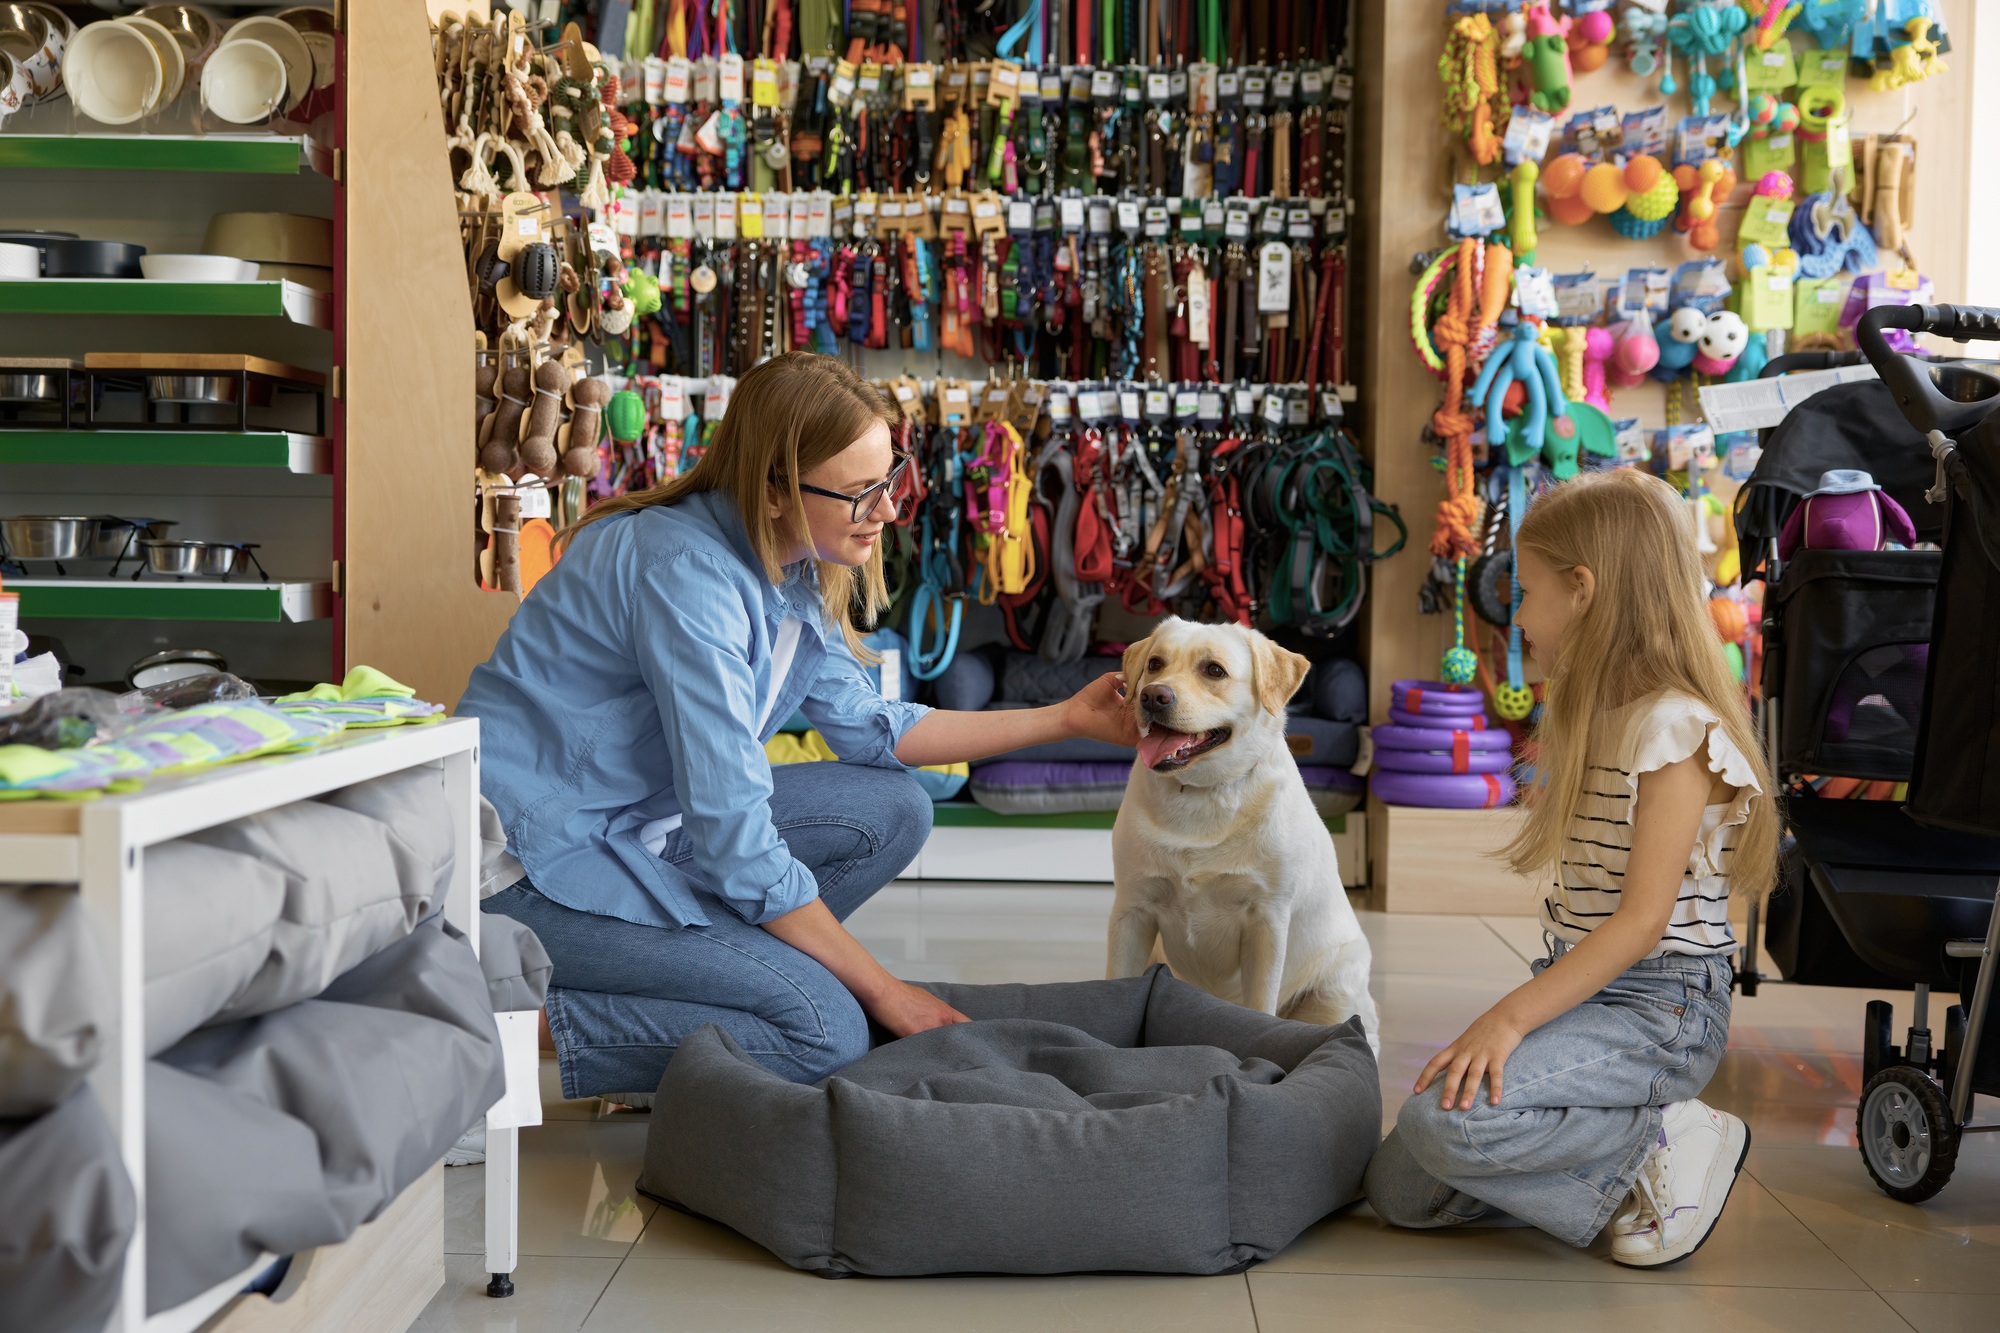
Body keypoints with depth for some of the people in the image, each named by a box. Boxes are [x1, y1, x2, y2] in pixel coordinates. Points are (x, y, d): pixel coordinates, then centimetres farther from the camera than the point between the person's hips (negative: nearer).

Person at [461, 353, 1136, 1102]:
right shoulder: (687, 571, -26)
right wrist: (880, 990, -19)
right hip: (537, 856, -9)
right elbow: (734, 841, -27)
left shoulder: (791, 569, 2)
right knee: (826, 1031, -17)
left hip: (635, 824, 9)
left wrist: (1069, 719, 8)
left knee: (890, 811, 1)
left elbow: (870, 728, 14)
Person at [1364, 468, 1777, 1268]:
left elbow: (1644, 919, -22)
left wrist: (1511, 1019, -27)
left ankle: (1663, 1150, -11)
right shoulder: (1593, 722, 18)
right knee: (1399, 1189, -2)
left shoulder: (1676, 727, -14)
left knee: (1450, 1117, -31)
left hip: (1660, 1008, -9)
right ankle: (1623, 1168, 6)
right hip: (1583, 991, 9)